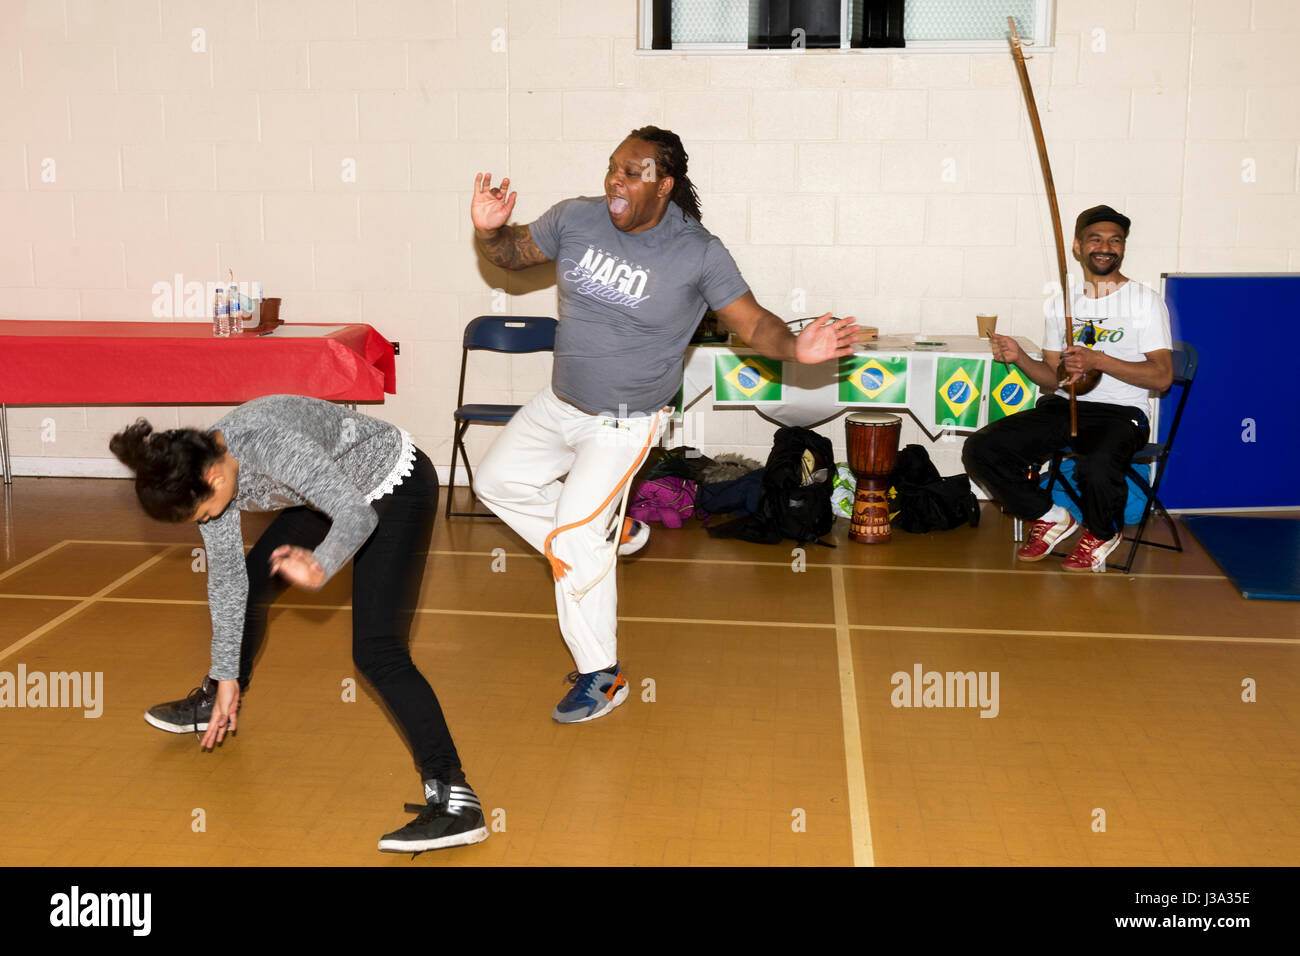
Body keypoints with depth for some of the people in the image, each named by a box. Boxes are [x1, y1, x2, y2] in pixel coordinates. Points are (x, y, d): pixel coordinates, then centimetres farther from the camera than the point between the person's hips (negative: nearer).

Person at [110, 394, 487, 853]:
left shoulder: (272, 445, -36)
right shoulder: (204, 473, -11)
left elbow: (357, 516, -36)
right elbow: (225, 577, -2)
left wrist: (319, 568, -55)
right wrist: (227, 677, 2)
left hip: (398, 487, -8)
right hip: (335, 491, 9)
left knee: (375, 651, -19)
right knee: (250, 584, 18)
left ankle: (454, 800, -21)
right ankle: (218, 701, 48)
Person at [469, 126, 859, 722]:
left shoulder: (699, 254, -19)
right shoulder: (575, 219, -7)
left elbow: (752, 322, -15)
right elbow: (511, 255, 6)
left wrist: (796, 347, -36)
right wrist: (488, 230, -17)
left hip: (624, 423, -6)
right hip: (559, 404, 6)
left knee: (572, 539, -11)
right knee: (496, 480, 17)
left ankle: (601, 677, 7)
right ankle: (611, 533, 29)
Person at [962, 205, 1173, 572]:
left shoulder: (1144, 301, 0)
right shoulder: (1060, 303, 15)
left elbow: (1162, 376, -9)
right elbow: (1053, 379, 14)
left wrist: (1098, 360, -21)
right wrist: (1019, 358, -6)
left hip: (1120, 413, -5)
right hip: (1063, 406, 5)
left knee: (1097, 467, -39)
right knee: (980, 449, -15)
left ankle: (1103, 533, -1)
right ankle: (1050, 518, 7)